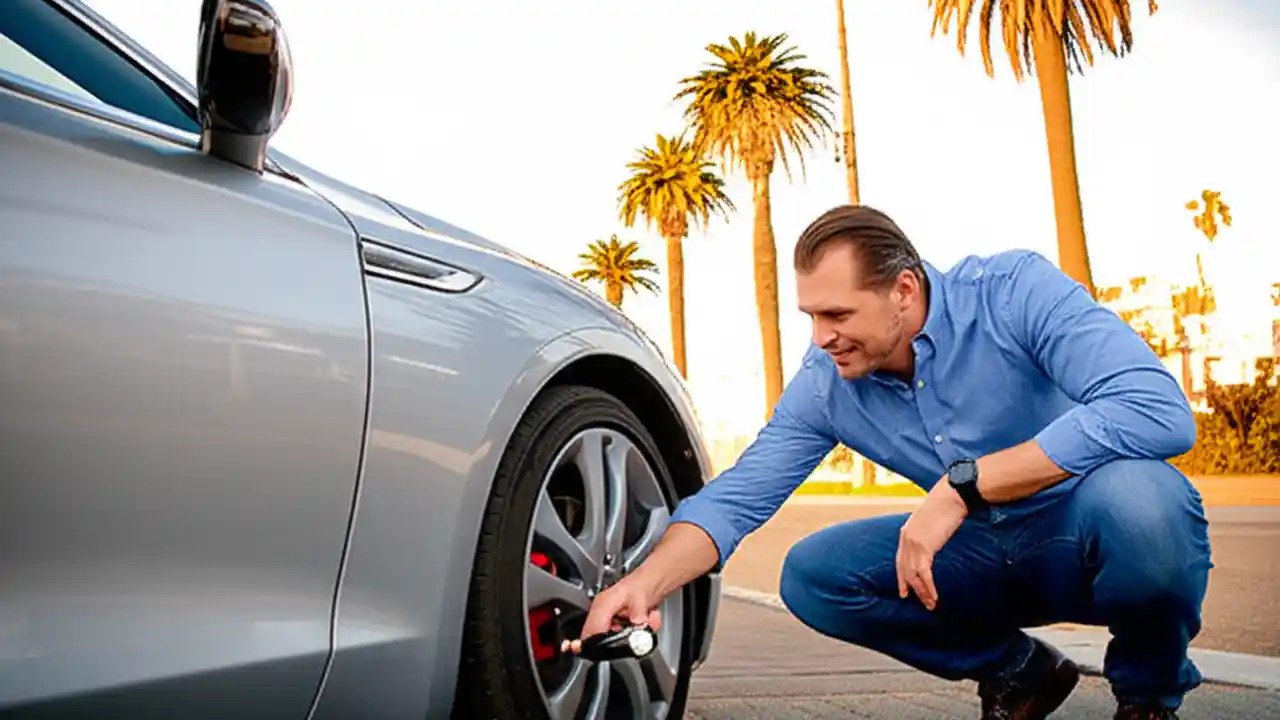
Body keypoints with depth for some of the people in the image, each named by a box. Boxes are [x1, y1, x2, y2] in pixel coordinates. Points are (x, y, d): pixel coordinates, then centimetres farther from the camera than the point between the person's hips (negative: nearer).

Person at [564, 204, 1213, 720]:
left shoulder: (1014, 289, -22)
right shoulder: (825, 383, -10)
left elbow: (1158, 409, -34)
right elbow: (735, 498, -11)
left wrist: (963, 484, -36)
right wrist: (645, 582, -30)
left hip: (1099, 537, -4)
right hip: (989, 555, 4)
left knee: (1131, 494, -38)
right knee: (811, 574, -12)